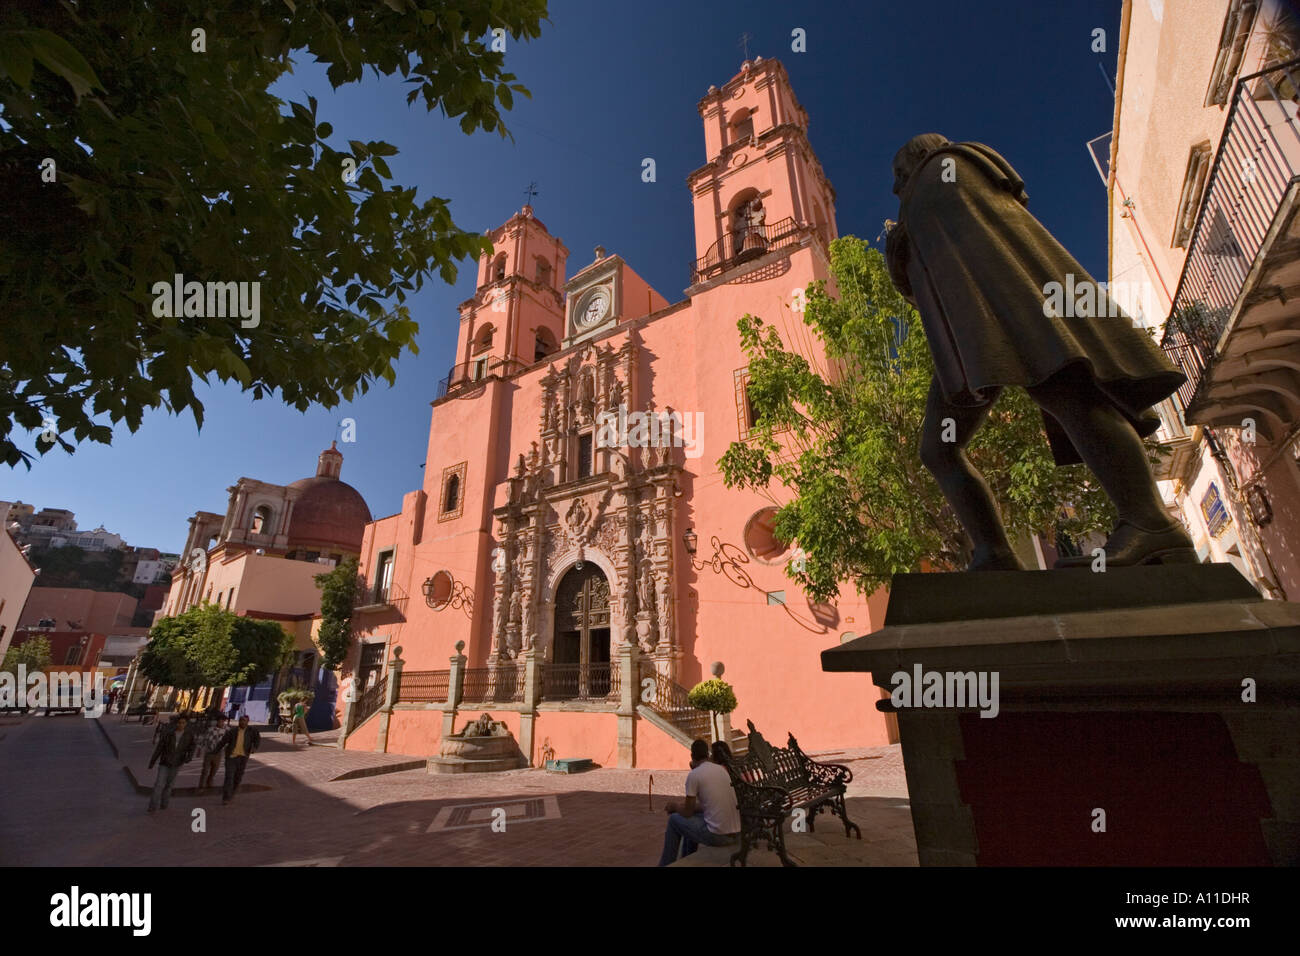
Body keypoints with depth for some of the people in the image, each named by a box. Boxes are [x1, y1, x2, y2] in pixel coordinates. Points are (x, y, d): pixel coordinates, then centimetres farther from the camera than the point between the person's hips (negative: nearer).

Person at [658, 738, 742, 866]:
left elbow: (688, 812, -4)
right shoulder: (722, 769, 11)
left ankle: (666, 864, 27)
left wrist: (674, 807, 18)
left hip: (717, 835, -7)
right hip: (736, 833, 7)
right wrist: (682, 807, 30)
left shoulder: (693, 774, -10)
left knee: (674, 819, 15)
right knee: (693, 815, 30)